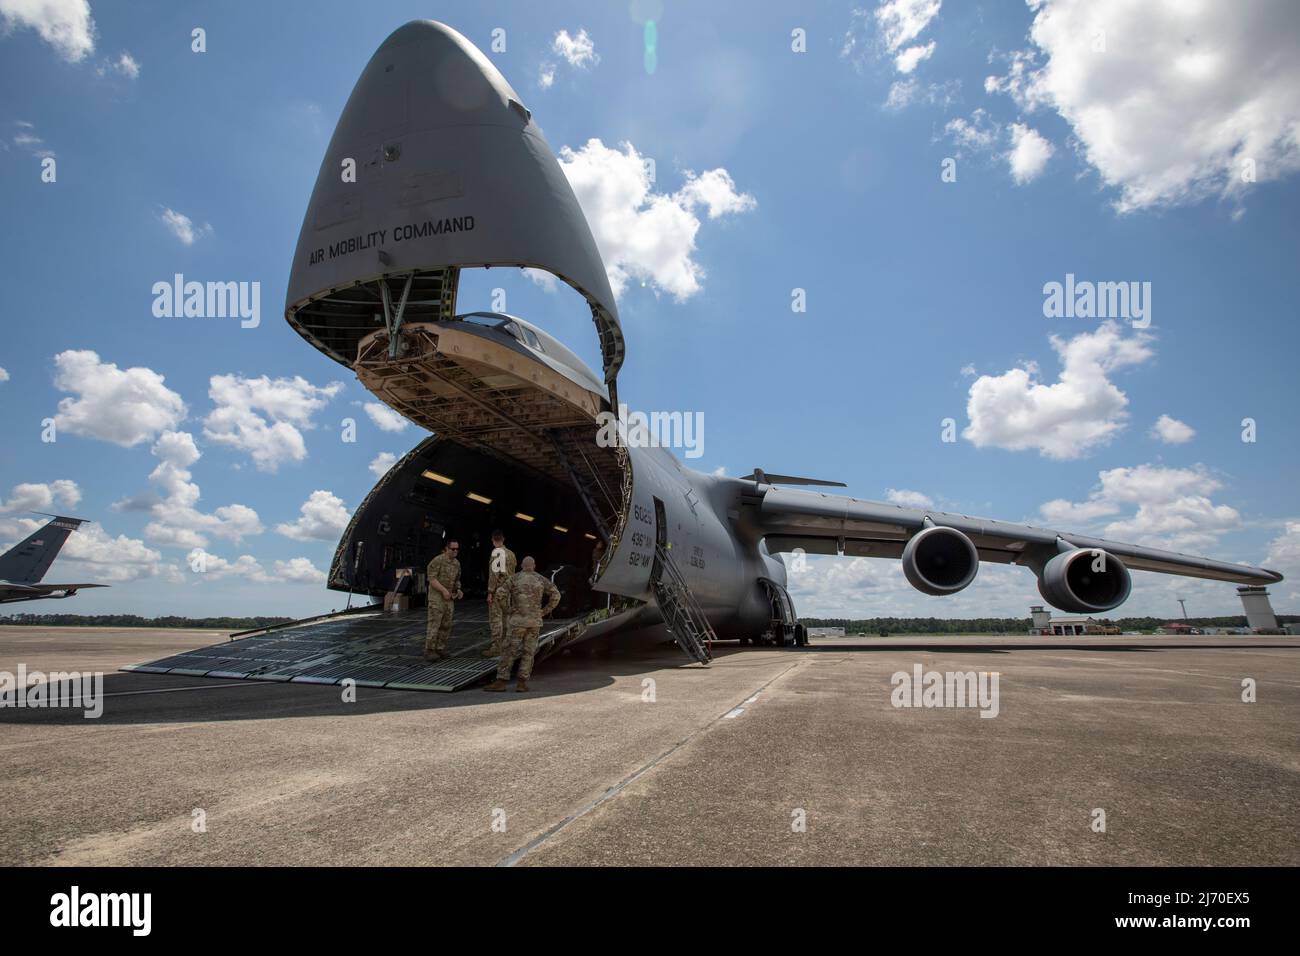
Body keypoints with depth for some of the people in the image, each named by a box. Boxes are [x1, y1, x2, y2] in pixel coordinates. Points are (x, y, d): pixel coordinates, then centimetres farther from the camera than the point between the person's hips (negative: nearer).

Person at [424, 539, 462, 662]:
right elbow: (431, 579, -19)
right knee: (434, 624, -9)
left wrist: (458, 590, 0)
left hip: (449, 598, 7)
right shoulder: (437, 561, -14)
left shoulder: (456, 563, 9)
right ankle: (429, 652, -6)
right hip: (436, 596, -7)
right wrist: (444, 590, -29)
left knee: (446, 625, 5)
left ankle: (440, 649, 13)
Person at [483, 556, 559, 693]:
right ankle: (522, 683, 3)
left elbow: (500, 594, -8)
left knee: (508, 651, 2)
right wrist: (545, 611, 6)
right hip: (535, 621, 3)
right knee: (528, 652, 8)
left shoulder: (515, 578, 0)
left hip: (518, 620, -2)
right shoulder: (541, 579, 6)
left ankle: (501, 682, 1)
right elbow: (556, 595, 1)